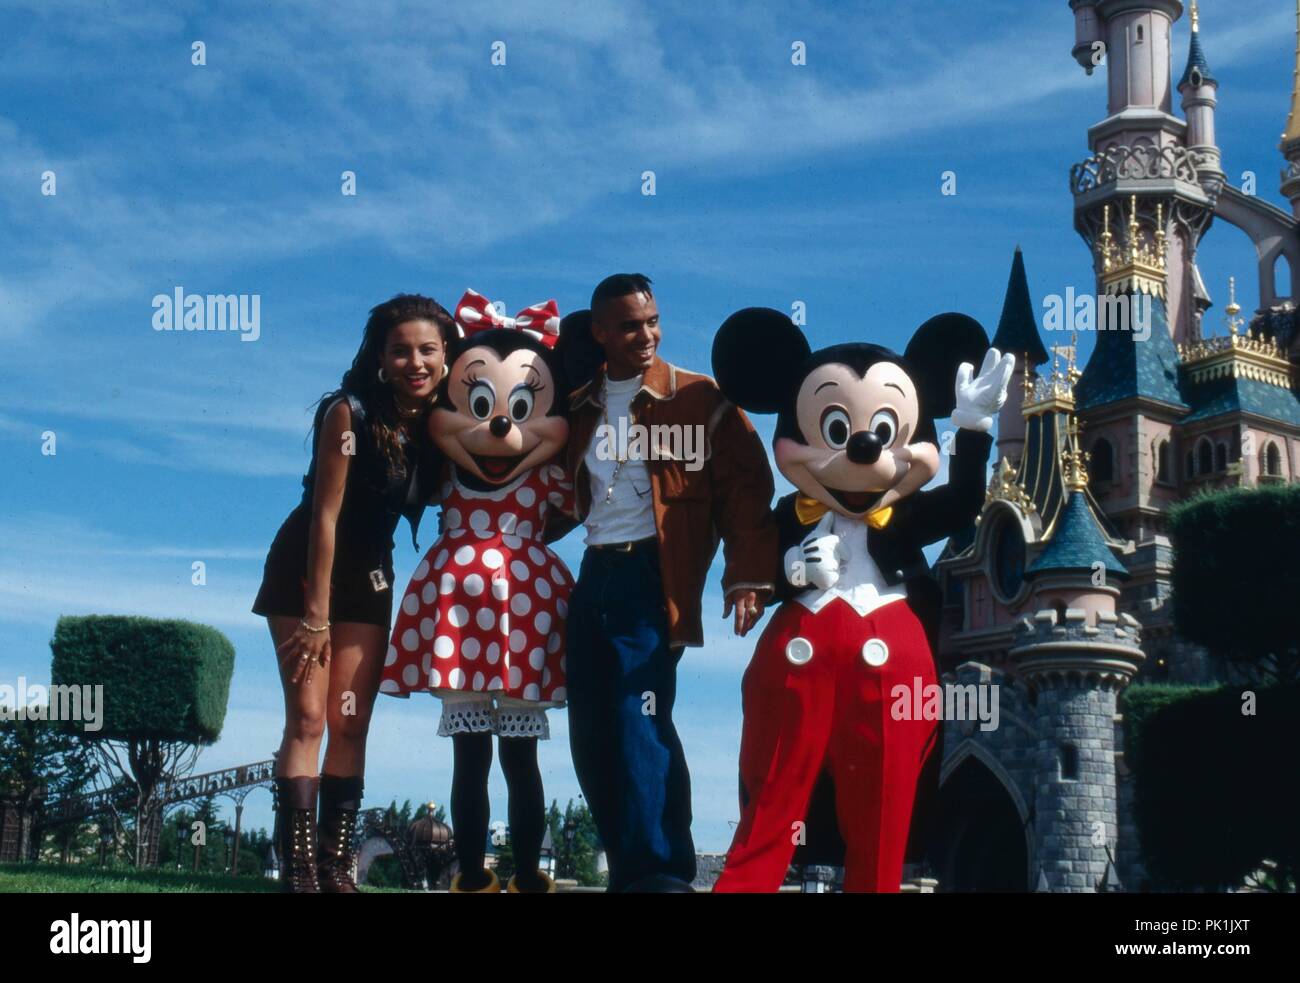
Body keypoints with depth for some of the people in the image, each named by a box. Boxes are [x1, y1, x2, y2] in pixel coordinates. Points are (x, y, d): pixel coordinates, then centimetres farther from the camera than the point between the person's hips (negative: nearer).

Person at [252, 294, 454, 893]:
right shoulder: (350, 413, -22)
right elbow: (325, 515, -20)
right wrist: (316, 615, -19)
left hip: (369, 574, 5)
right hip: (306, 567, -5)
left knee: (351, 725, 3)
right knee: (308, 718, -11)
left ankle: (336, 867, 5)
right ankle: (298, 870, -12)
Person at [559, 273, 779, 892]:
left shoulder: (699, 399, -1)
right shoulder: (580, 407, 16)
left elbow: (744, 490, -6)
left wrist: (747, 576, -16)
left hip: (652, 577, -6)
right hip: (594, 576, 6)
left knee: (639, 722, -14)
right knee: (592, 732, 4)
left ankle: (662, 875, -8)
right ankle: (630, 870, 14)